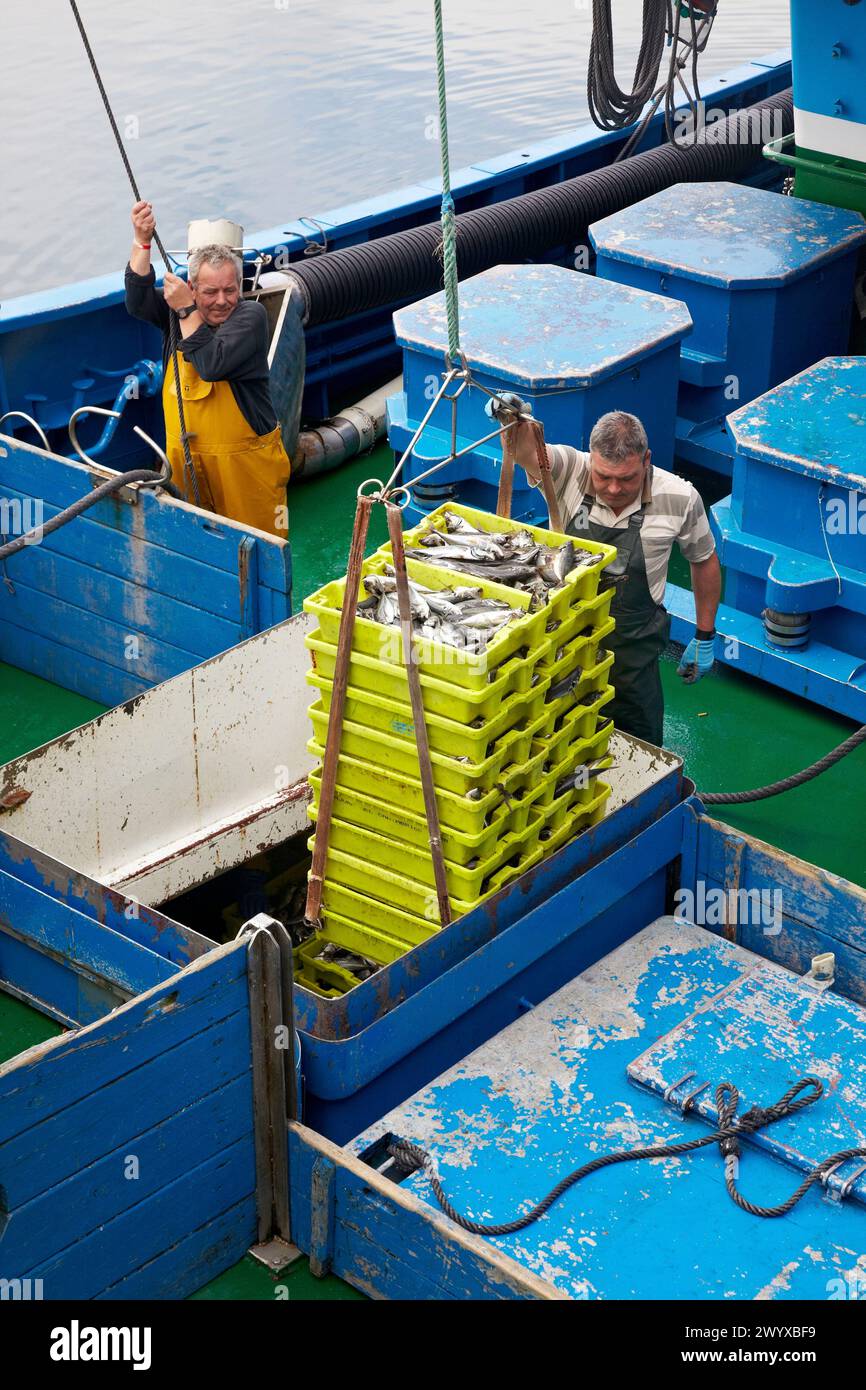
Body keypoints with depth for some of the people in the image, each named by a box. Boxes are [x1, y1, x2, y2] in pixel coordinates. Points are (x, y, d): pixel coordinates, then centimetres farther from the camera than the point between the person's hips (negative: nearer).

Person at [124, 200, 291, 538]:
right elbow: (138, 303, -13)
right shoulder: (177, 309, 5)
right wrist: (142, 242, -22)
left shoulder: (250, 314, -11)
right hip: (185, 456, 5)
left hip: (244, 459, -5)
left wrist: (186, 312, -18)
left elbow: (212, 366, -24)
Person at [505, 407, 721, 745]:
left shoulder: (679, 498, -12)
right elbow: (527, 452, -35)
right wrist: (516, 423, -58)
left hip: (631, 651, 0)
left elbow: (704, 561, 4)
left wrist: (704, 637, 8)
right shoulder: (570, 471, -15)